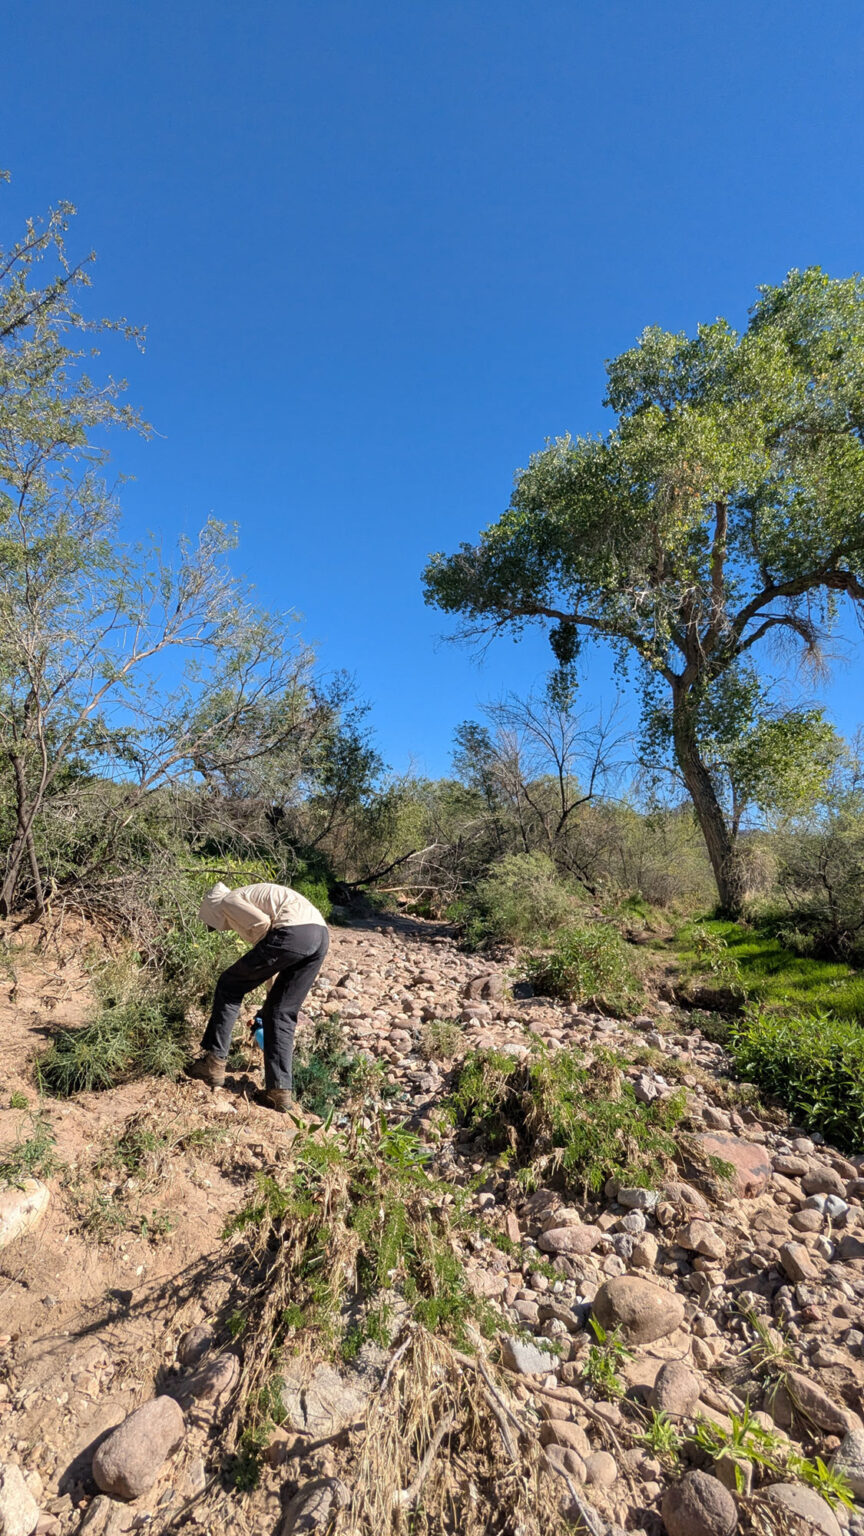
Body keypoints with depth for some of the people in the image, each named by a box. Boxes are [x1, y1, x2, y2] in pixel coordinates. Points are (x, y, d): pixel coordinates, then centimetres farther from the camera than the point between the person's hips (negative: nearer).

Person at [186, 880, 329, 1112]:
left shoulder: (228, 901, 12)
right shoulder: (252, 896, 37)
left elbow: (261, 923, -8)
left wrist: (259, 955, 11)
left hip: (293, 932, -8)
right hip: (320, 935, 8)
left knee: (229, 986, 12)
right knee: (282, 1013, 17)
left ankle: (214, 1063, 17)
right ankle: (280, 1091, 17)